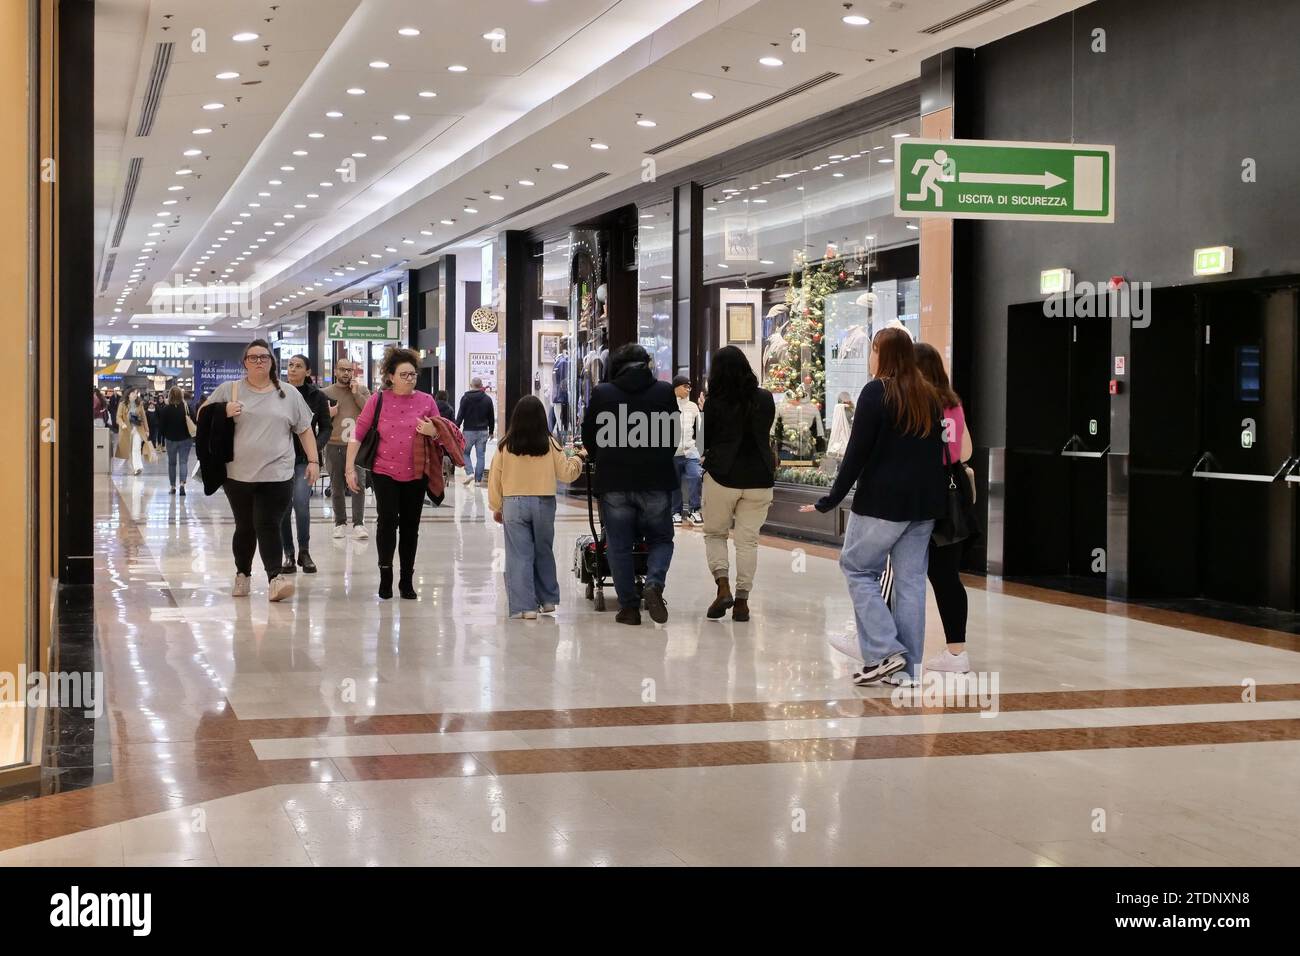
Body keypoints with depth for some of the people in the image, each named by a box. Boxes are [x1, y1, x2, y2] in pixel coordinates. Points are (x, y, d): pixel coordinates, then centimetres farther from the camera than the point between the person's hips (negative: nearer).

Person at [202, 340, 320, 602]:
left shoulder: (289, 394, 8)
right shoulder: (228, 390, 7)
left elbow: (305, 429, 11)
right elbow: (202, 415, 11)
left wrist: (313, 460, 3)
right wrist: (222, 411, -9)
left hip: (276, 475, -1)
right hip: (238, 474, 1)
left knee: (268, 526, -13)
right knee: (245, 527, 10)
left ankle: (275, 578, -21)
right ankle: (242, 575, 26)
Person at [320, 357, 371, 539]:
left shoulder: (362, 390, 7)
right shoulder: (325, 393, 8)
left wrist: (357, 394, -9)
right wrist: (328, 413, -10)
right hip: (334, 445, 1)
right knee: (337, 487, 6)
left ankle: (359, 524, -6)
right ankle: (340, 523, 14)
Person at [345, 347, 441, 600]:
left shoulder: (426, 401, 2)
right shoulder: (377, 400, -4)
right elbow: (358, 434, -1)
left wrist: (432, 432, -14)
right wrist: (350, 468, -5)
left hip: (415, 475, 2)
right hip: (384, 472, -2)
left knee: (410, 526, 8)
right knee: (387, 520, -14)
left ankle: (407, 580, 19)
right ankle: (385, 574, 3)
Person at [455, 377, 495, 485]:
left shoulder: (465, 398, -5)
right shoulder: (487, 399, 4)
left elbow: (460, 415, -8)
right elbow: (492, 417, 9)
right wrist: (491, 431, 18)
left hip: (469, 431, -2)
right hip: (483, 431, 2)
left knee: (465, 452, 12)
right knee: (480, 455, 6)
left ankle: (469, 473, -6)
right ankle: (478, 479, 5)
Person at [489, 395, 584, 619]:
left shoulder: (506, 445, -5)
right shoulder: (549, 444, -5)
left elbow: (495, 478, 1)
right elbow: (566, 473, 1)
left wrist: (496, 507, 13)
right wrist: (577, 461, 22)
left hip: (513, 504, -1)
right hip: (544, 503, 1)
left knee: (519, 556, 3)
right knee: (544, 552, 18)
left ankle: (524, 606, -1)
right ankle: (548, 599, 26)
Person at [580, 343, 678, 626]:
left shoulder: (602, 393, 0)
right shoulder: (664, 391, 1)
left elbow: (588, 436, 8)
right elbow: (675, 435, 7)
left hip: (613, 481, 0)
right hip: (656, 480, 0)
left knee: (619, 546, 8)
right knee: (660, 539, 14)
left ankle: (628, 606, 7)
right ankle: (654, 584, -12)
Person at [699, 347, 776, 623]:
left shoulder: (715, 402, -6)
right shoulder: (765, 399, 3)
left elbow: (705, 441, 3)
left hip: (722, 476, -2)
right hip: (759, 478, 2)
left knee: (714, 534, 13)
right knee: (748, 539, 6)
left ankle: (723, 587, -6)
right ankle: (742, 600, 4)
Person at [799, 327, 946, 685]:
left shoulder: (876, 392, -9)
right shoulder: (929, 396, 10)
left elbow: (857, 453, -12)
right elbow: (936, 451, 14)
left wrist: (831, 501, -7)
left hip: (881, 501, -6)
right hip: (924, 504, 6)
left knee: (857, 567, 7)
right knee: (910, 579, 7)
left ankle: (884, 651, -4)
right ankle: (908, 666, 8)